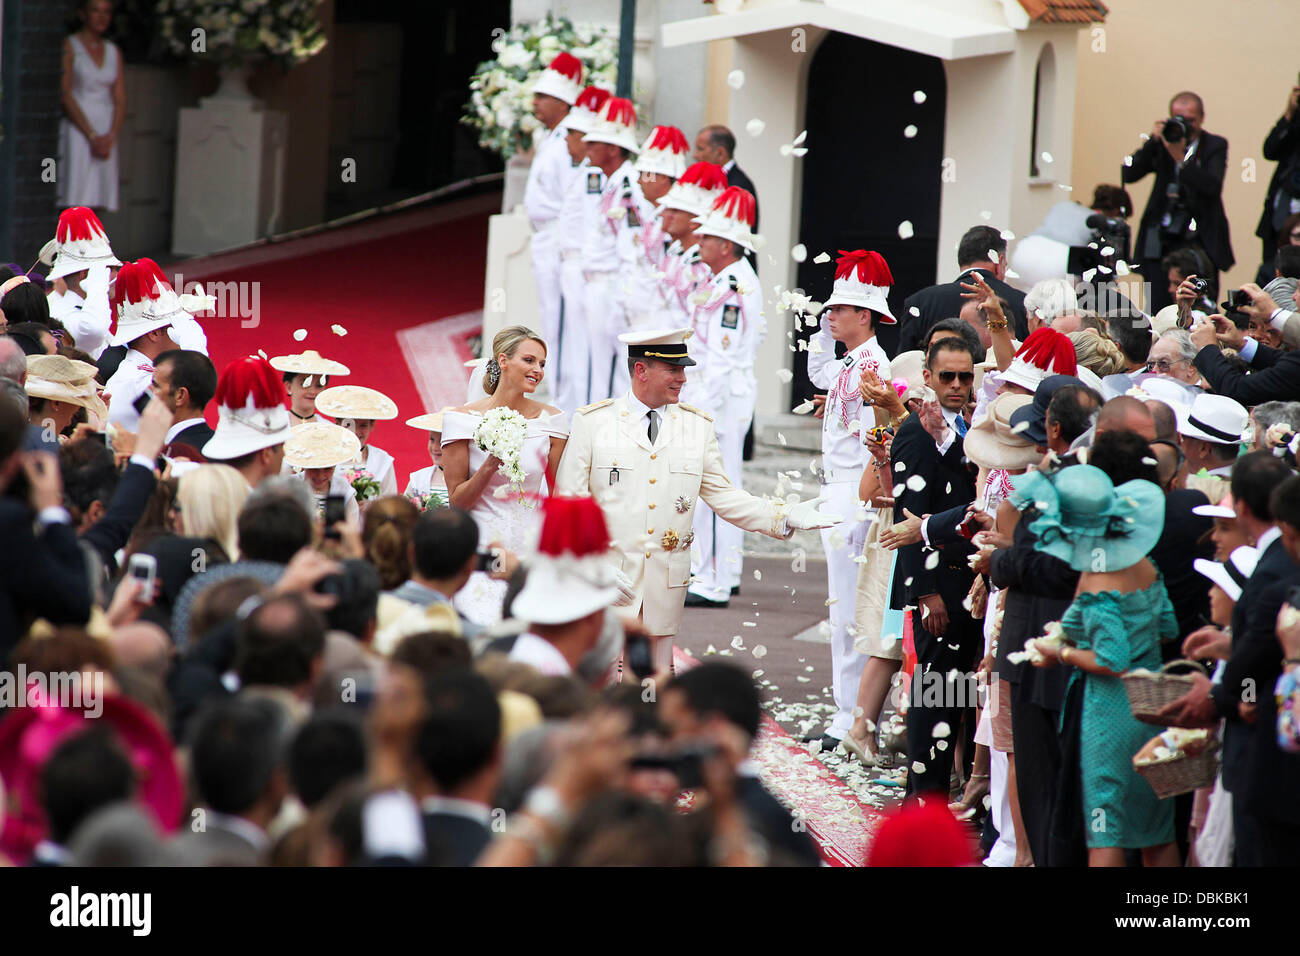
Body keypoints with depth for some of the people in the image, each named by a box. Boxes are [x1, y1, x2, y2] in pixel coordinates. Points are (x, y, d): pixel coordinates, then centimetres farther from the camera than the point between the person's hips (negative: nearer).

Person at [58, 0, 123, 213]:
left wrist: (110, 137, -5)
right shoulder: (69, 47, -1)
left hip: (106, 134, 5)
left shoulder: (113, 51, 14)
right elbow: (65, 95, -7)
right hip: (77, 129, -5)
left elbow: (120, 99, 11)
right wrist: (92, 135, -12)